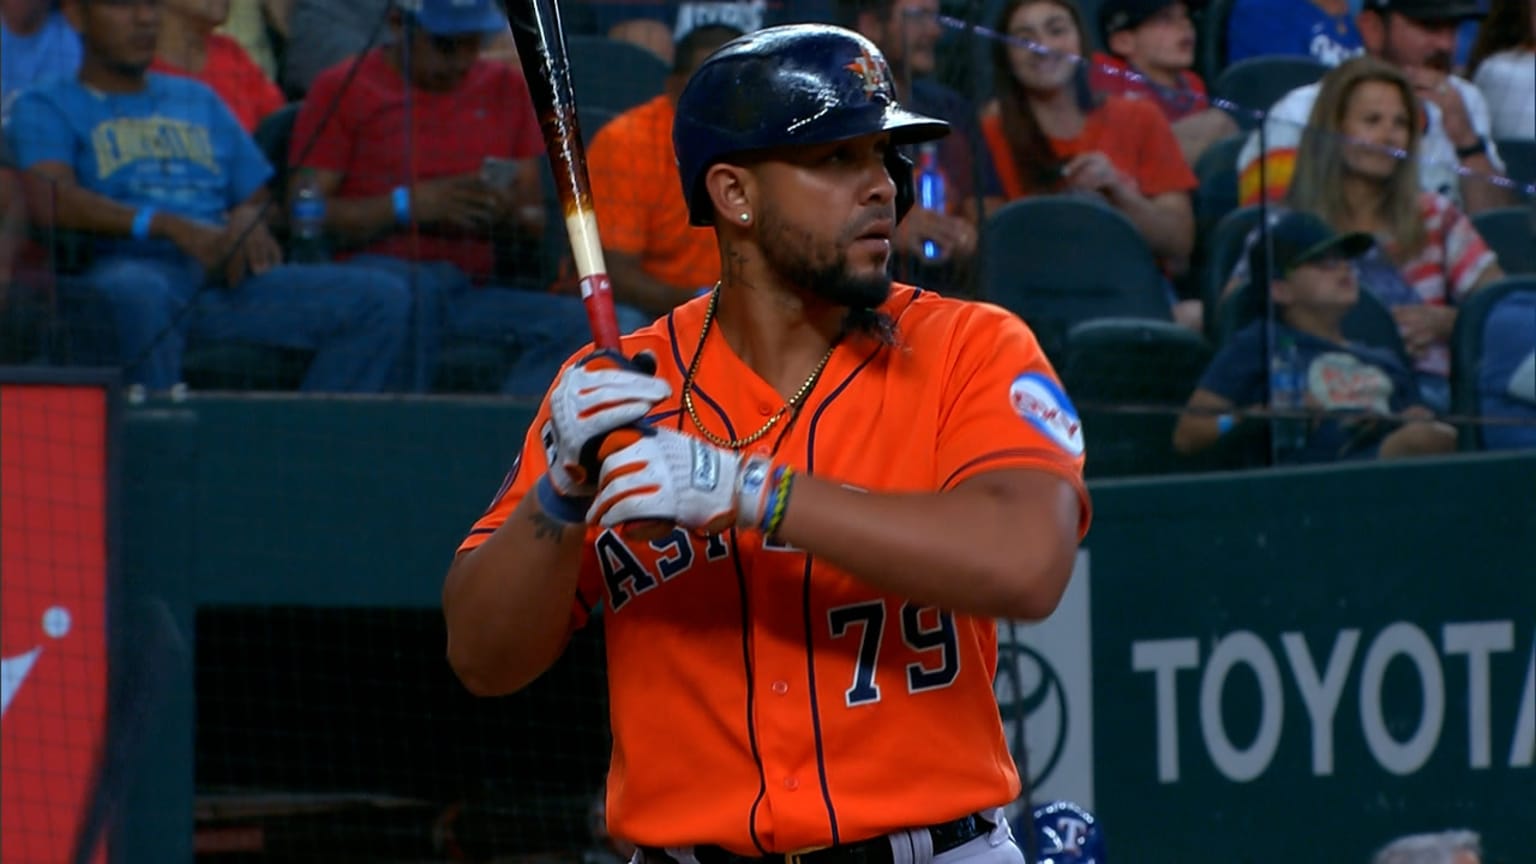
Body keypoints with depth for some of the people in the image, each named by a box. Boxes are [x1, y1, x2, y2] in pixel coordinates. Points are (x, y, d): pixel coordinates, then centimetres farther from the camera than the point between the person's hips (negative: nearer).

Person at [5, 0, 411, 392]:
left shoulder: (200, 101, 31)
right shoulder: (47, 107, 12)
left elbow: (259, 195, 28)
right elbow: (53, 200, -8)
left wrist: (249, 218, 1)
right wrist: (169, 226, -20)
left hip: (226, 275, 5)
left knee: (384, 299, -17)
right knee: (138, 292, -44)